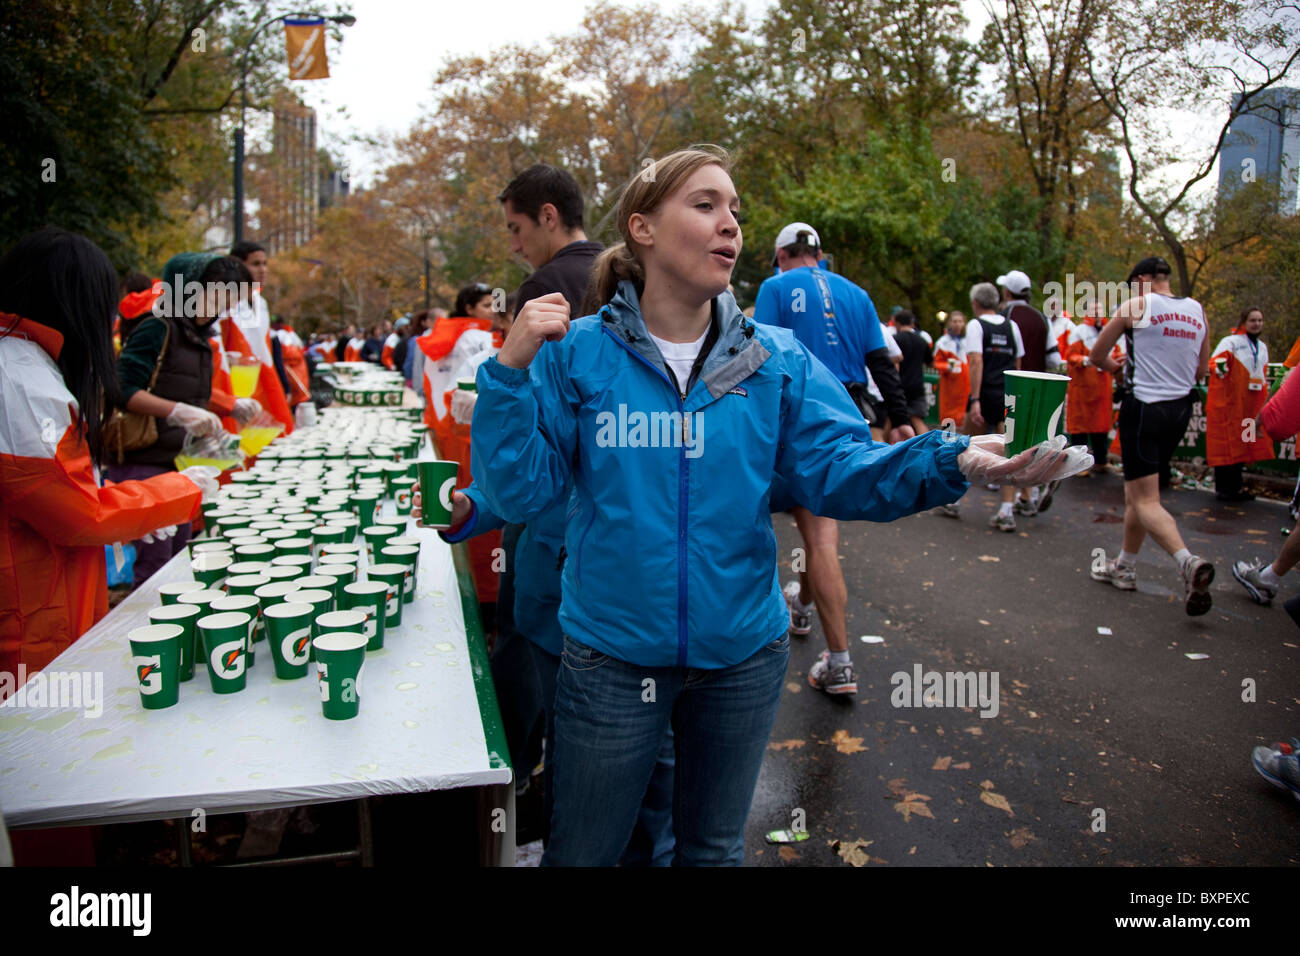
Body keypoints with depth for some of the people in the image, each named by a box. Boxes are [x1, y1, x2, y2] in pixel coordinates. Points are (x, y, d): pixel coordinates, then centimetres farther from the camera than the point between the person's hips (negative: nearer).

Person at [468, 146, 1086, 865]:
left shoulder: (777, 361, -3)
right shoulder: (577, 353, -10)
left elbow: (839, 470, -12)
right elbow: (518, 492, -13)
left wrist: (949, 462, -28)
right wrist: (510, 374, -25)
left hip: (742, 650, 2)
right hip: (612, 655, -2)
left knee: (713, 846, 25)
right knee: (581, 851, 19)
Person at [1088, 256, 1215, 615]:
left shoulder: (1135, 307, -6)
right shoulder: (1197, 311, 11)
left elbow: (1097, 356, 2)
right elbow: (1201, 371, 18)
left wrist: (1116, 366, 22)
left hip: (1143, 407, -6)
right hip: (1179, 409, 7)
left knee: (1145, 500, -7)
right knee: (1136, 493, 18)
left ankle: (1187, 561, -29)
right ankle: (1124, 567, 26)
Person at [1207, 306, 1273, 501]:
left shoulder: (1262, 348, 17)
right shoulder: (1230, 342, -7)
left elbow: (1263, 376, 26)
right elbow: (1214, 361, -19)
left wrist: (1265, 401, 23)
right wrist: (1219, 367, -41)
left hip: (1251, 405, 7)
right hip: (1228, 403, -7)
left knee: (1243, 445, 9)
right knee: (1226, 443, -6)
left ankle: (1234, 488, 18)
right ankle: (1222, 489, 1)